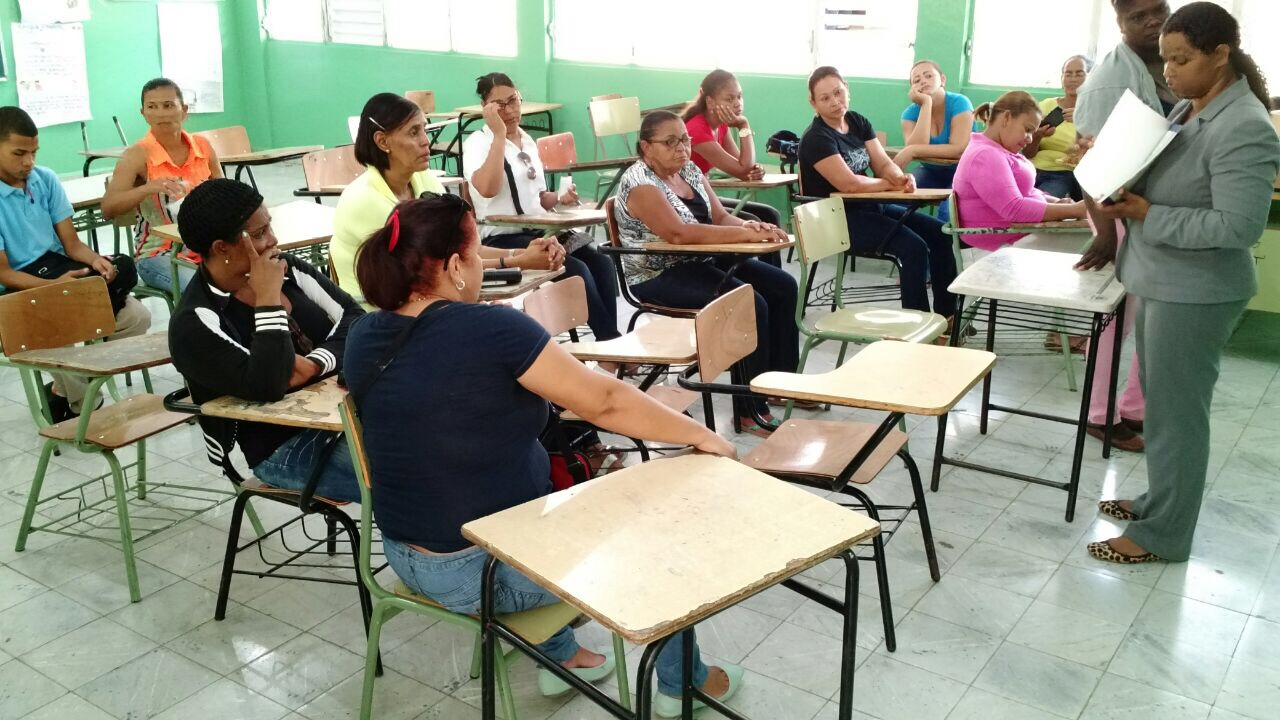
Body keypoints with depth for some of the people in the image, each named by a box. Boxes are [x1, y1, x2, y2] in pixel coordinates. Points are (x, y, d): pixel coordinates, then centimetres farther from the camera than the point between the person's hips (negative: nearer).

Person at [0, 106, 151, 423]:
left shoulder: (46, 179, 3)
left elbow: (72, 244, 2)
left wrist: (95, 260, -21)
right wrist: (53, 285, -29)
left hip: (59, 268, 5)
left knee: (137, 316, -17)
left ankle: (65, 390, -2)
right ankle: (82, 405, -4)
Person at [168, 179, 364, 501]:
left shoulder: (284, 268, 4)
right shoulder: (194, 324, -14)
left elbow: (353, 317, 3)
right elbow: (267, 387, -27)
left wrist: (315, 363, -16)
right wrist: (268, 298, -23)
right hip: (276, 446, -7)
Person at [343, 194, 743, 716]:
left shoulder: (364, 338, -4)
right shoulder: (490, 329, -25)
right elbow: (604, 402, -17)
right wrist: (700, 436, -4)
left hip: (406, 555, 8)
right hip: (481, 569, -7)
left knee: (540, 468, 34)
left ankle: (560, 657, 43)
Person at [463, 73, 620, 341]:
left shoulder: (528, 141, 17)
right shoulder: (477, 143, -5)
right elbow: (487, 189, -26)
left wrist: (559, 198, 4)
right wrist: (499, 134, -21)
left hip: (541, 230, 7)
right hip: (503, 239, -7)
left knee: (602, 263, -19)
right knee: (577, 270, -28)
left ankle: (608, 343, -19)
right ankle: (612, 340, -16)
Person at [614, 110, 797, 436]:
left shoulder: (690, 170, 9)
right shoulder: (639, 183, -18)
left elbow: (721, 217, 4)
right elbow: (679, 233, -31)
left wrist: (751, 226, -19)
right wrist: (746, 233, -33)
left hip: (701, 261, 9)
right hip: (659, 276, -9)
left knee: (783, 286, 1)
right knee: (751, 303, -25)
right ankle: (750, 411, -18)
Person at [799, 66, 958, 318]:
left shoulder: (858, 123, 8)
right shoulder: (816, 139, -16)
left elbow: (883, 163, 4)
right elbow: (849, 184, -25)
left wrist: (902, 177, -20)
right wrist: (893, 184, -12)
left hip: (871, 206, 9)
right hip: (840, 218, -8)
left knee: (939, 232, 1)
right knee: (914, 247, -23)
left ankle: (947, 316, 10)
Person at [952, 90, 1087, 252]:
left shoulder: (997, 151, 14)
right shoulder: (985, 156, -21)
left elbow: (1025, 192, 18)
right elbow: (1015, 209, -28)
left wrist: (1058, 202, -1)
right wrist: (1073, 210, -24)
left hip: (1025, 231, 10)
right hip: (1008, 245, -10)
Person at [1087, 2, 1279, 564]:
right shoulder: (1188, 110, 8)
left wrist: (1145, 215, -23)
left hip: (1193, 294, -9)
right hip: (1160, 283, 9)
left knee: (1175, 411, 1)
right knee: (1160, 402, 19)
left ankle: (1163, 534, 15)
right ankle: (1160, 501, 36)